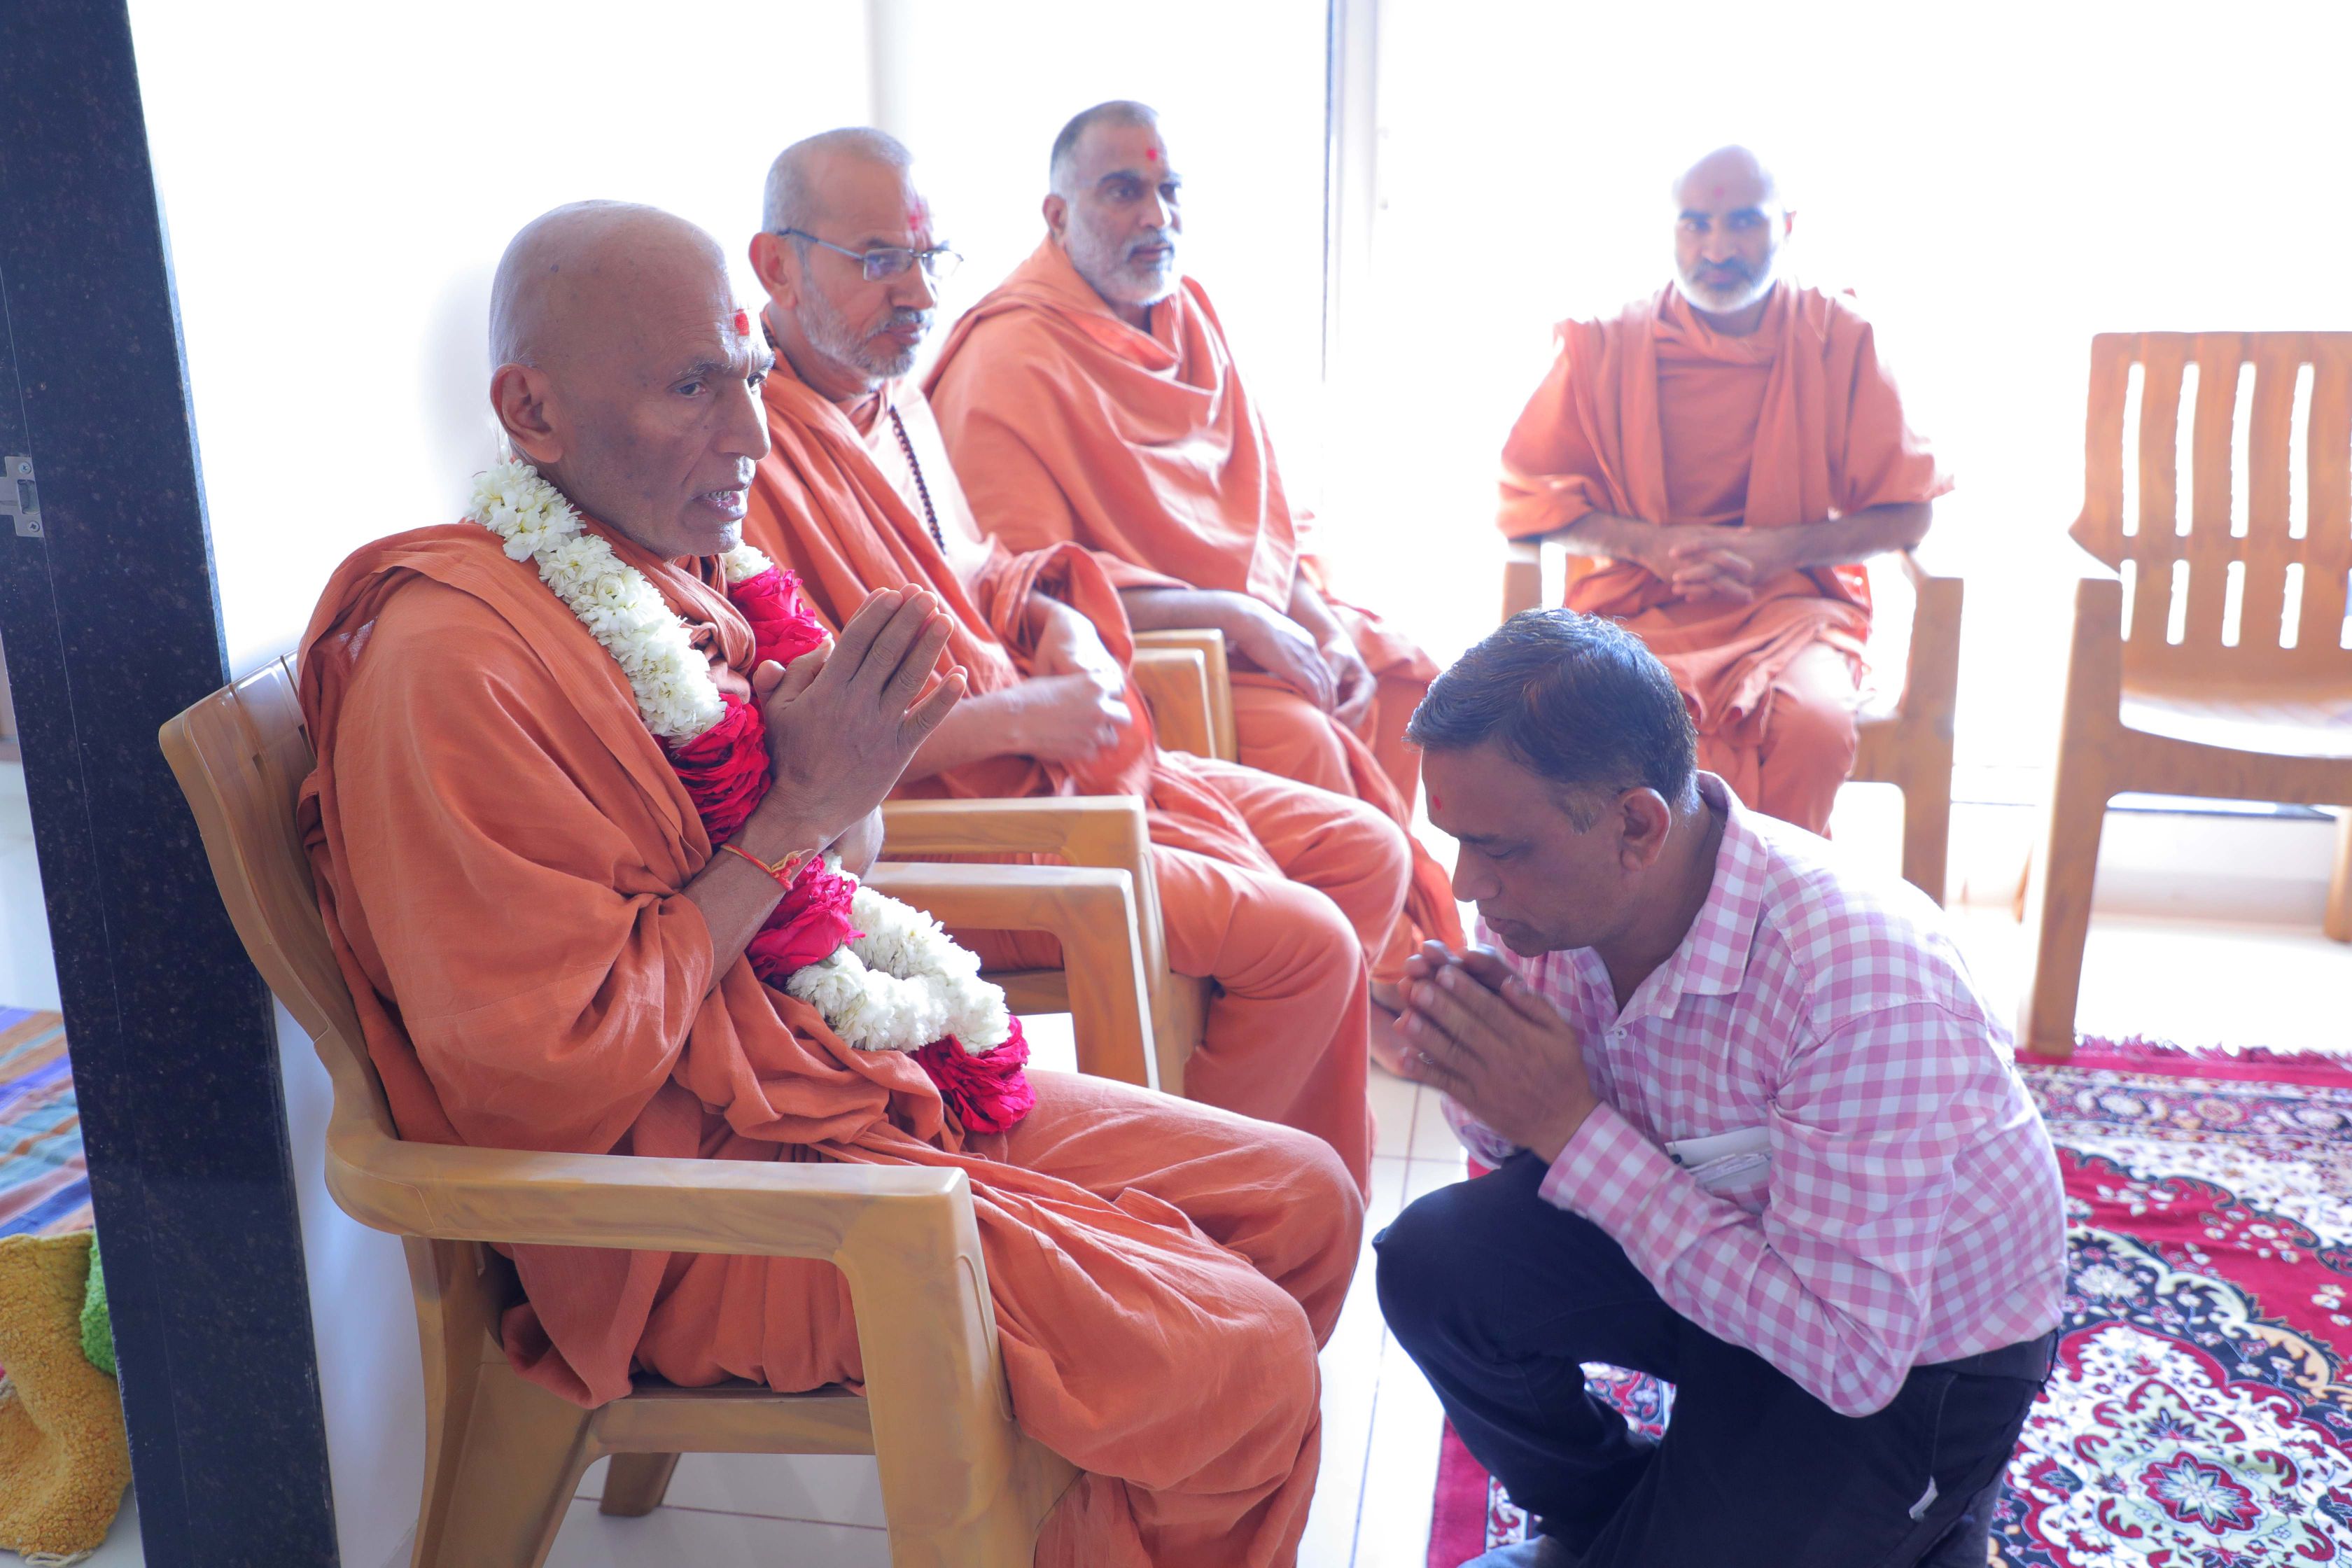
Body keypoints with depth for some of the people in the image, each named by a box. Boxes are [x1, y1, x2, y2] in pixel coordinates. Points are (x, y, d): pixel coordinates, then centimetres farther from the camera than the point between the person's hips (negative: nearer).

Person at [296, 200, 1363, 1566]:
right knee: (1239, 1365, -18)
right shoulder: (454, 661, -21)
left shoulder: (676, 569, 6)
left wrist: (850, 767, -6)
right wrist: (797, 810, -20)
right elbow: (555, 1078, -22)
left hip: (851, 1076, 9)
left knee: (1301, 1199, 9)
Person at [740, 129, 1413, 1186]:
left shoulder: (894, 397, 12)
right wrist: (1018, 718, -18)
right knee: (1302, 941, -18)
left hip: (1054, 758, 10)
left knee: (1367, 855, 7)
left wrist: (1059, 618, 4)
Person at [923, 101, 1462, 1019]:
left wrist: (1323, 623, -2)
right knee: (1300, 736, -27)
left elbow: (1263, 506, 16)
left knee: (1406, 680, 0)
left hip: (1259, 621, 9)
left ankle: (1392, 930, 9)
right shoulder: (1007, 358, -15)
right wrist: (1233, 616, -22)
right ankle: (1390, 973, -8)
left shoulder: (1189, 312, 10)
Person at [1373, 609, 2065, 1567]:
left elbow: (1852, 1355, -32)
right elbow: (1524, 1149, 2)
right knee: (1434, 1262, -15)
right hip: (1703, 1241, 5)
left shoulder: (1861, 981, -36)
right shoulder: (1548, 892, -16)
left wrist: (1575, 1126, -34)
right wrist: (1474, 1069, -24)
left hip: (1918, 1352, -5)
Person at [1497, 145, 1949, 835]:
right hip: (1635, 605, 0)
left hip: (1791, 595, 1)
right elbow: (1528, 496, 6)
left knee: (1814, 726, -33)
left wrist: (1776, 549, -10)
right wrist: (1651, 543, -10)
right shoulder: (1607, 341, 5)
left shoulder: (1839, 337, 6)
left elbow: (1905, 514, 6)